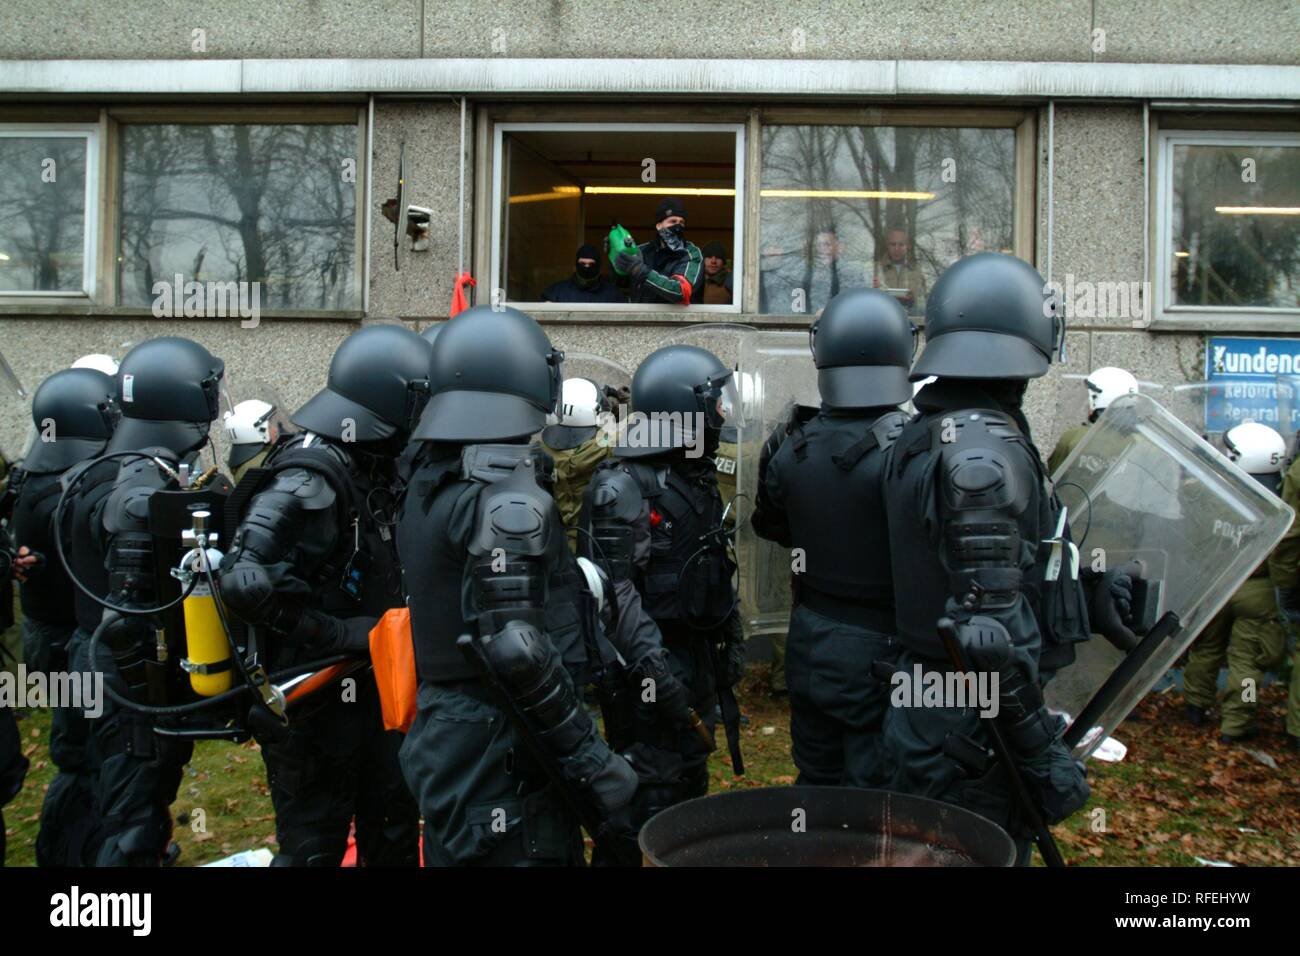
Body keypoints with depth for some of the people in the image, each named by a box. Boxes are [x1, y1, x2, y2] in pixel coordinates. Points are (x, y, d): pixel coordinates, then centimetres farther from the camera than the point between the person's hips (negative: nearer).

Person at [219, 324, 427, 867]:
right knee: (315, 845, 5)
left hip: (362, 689, 9)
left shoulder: (365, 468, 6)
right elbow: (243, 583, -31)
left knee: (393, 828, 21)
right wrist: (336, 633, -24)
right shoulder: (310, 477, -22)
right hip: (313, 699, -9)